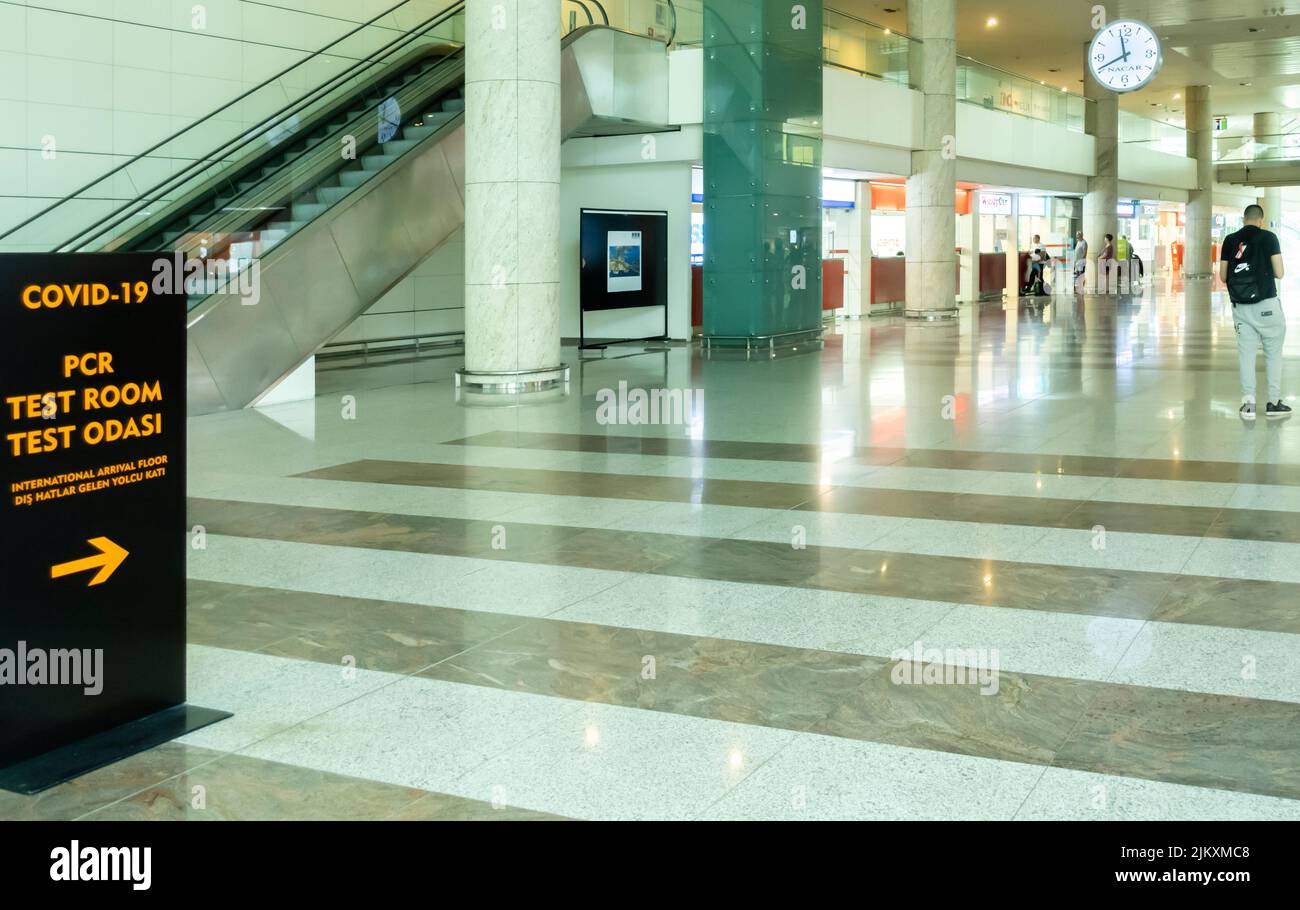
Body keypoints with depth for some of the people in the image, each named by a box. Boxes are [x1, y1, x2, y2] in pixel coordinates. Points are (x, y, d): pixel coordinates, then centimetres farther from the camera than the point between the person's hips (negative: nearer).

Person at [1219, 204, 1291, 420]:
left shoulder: (1230, 240, 5)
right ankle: (1273, 402, 10)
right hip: (1266, 304, -3)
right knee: (1273, 353, 8)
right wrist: (1264, 270, 14)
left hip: (1240, 306, 3)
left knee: (1246, 354, 7)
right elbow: (1279, 273, -6)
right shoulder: (1268, 238, -4)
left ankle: (1248, 403, 4)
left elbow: (1223, 277, 7)